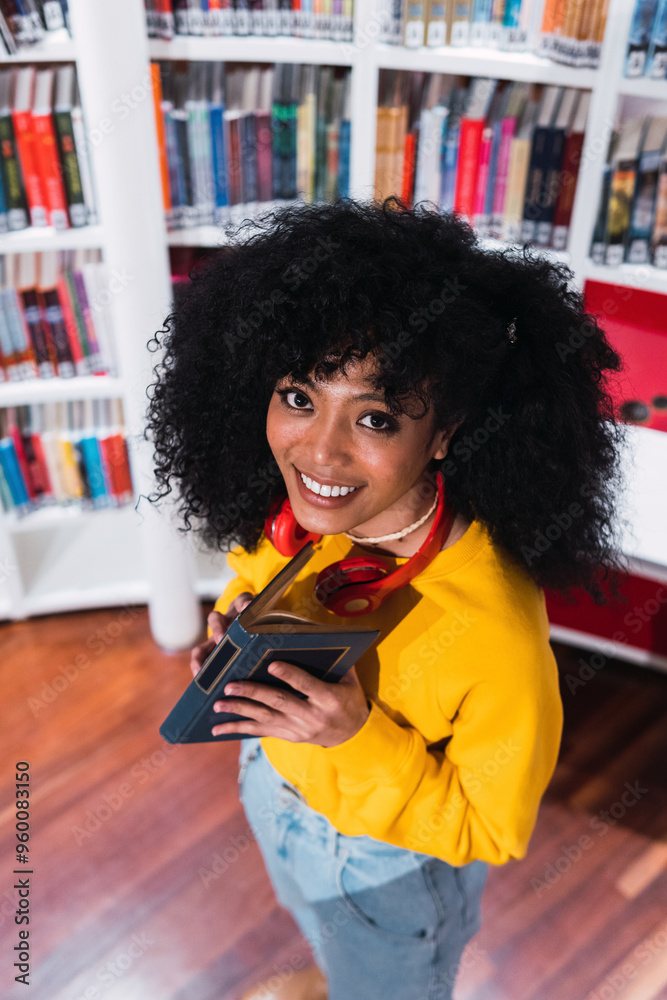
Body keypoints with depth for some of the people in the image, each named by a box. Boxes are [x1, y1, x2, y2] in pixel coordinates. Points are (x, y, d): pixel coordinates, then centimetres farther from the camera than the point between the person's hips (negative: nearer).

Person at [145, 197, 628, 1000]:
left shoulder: (496, 631, -41)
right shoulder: (284, 510, -24)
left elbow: (492, 830, -25)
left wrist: (359, 737, -40)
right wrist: (235, 627, -21)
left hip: (389, 861, -5)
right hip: (274, 784, 6)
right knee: (325, 930, 40)